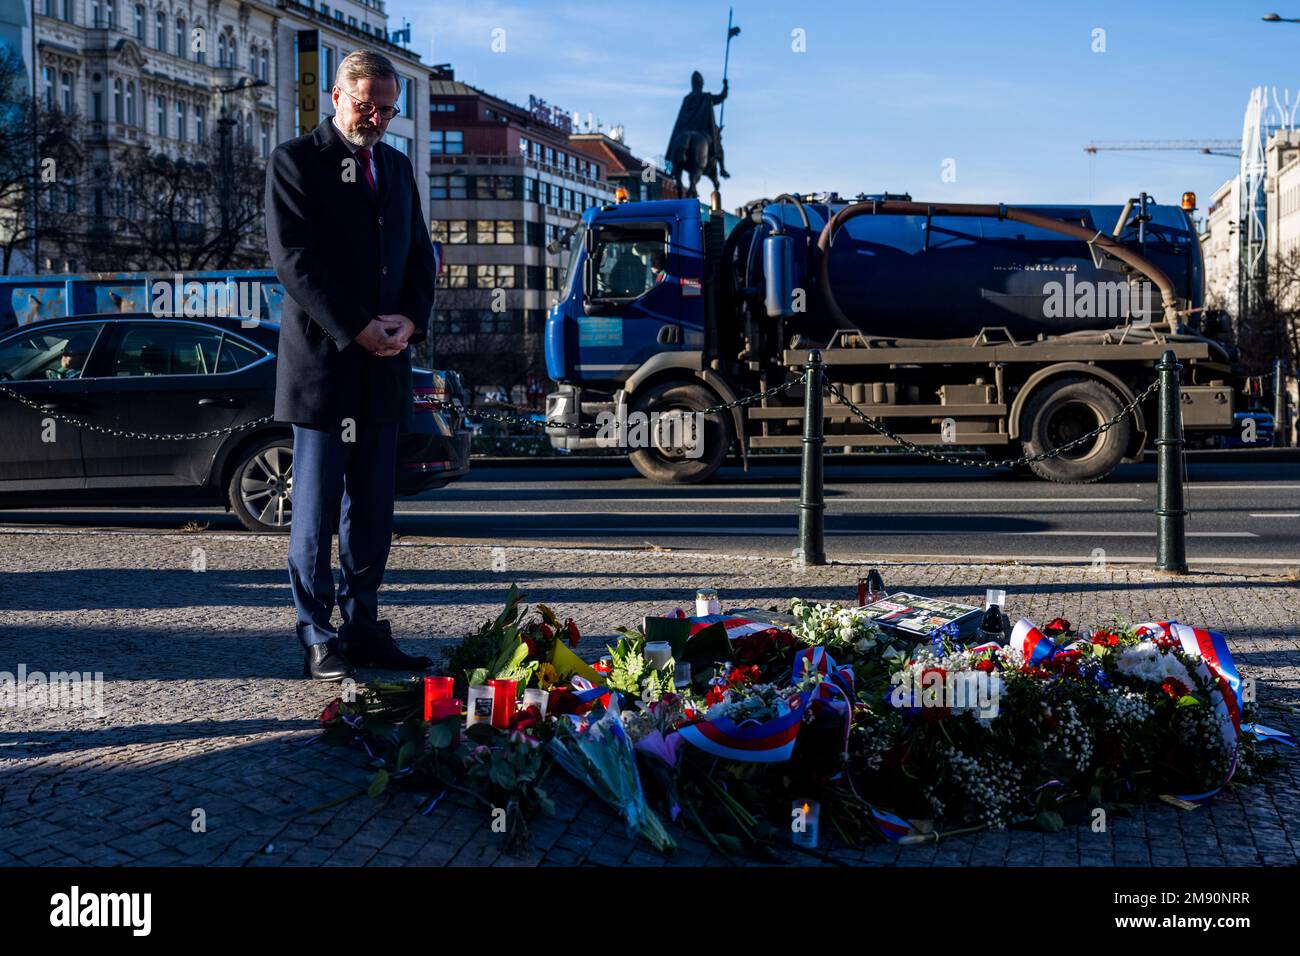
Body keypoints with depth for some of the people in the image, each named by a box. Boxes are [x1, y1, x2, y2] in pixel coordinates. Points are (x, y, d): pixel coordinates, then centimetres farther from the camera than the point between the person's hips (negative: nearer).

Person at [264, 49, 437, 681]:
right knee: (316, 505, -1)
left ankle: (363, 629, 15)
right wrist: (356, 331, -15)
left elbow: (420, 255, 17)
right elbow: (293, 260, -11)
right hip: (322, 359, -6)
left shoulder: (396, 167, 17)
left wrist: (410, 320, -3)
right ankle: (318, 639, 6)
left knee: (372, 507, 8)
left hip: (384, 366, 6)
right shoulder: (294, 162, -2)